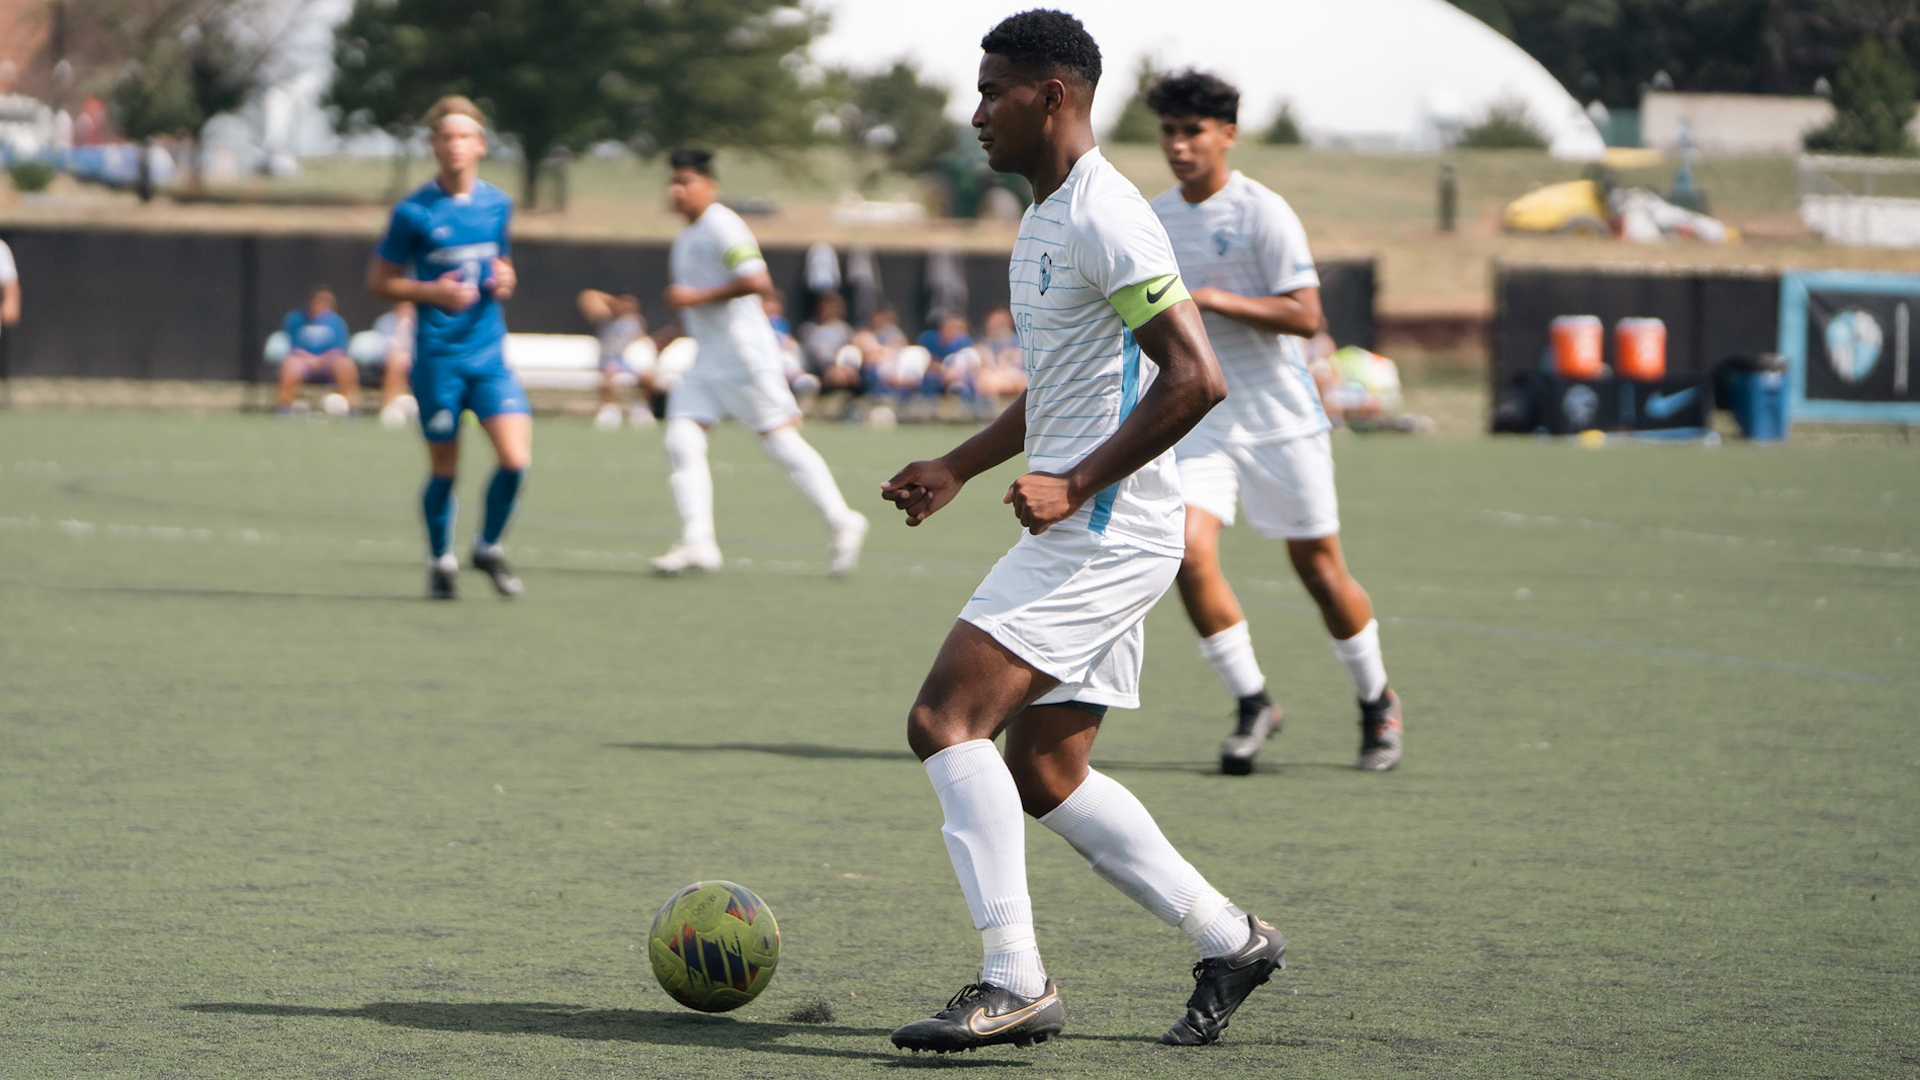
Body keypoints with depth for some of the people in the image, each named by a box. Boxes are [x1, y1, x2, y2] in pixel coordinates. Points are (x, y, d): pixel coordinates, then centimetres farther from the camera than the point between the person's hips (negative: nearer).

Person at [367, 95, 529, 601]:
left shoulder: (498, 205, 7)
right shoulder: (414, 212, -6)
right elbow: (379, 280, 0)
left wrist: (504, 280, 0)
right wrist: (433, 292, -14)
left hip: (489, 353, 3)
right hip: (437, 358, -3)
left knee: (516, 458, -10)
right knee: (444, 469, 5)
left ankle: (489, 548, 15)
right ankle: (441, 561, 28)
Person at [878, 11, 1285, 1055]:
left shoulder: (1104, 220, -15)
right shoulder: (1044, 219, 18)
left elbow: (1194, 379, -22)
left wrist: (1074, 484, -22)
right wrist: (956, 468, 22)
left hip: (1105, 531, -10)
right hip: (1083, 532, 10)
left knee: (945, 720, -16)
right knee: (1041, 774, 10)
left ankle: (1014, 981, -16)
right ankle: (1228, 939, 18)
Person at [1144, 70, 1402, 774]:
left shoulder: (1262, 213, -11)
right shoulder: (1153, 219, 7)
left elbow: (1305, 315, -18)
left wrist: (1211, 299, -23)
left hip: (1279, 417, -4)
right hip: (1198, 418, 4)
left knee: (1317, 565, 5)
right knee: (1189, 552, -17)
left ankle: (1376, 702, 27)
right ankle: (1252, 704, -2)